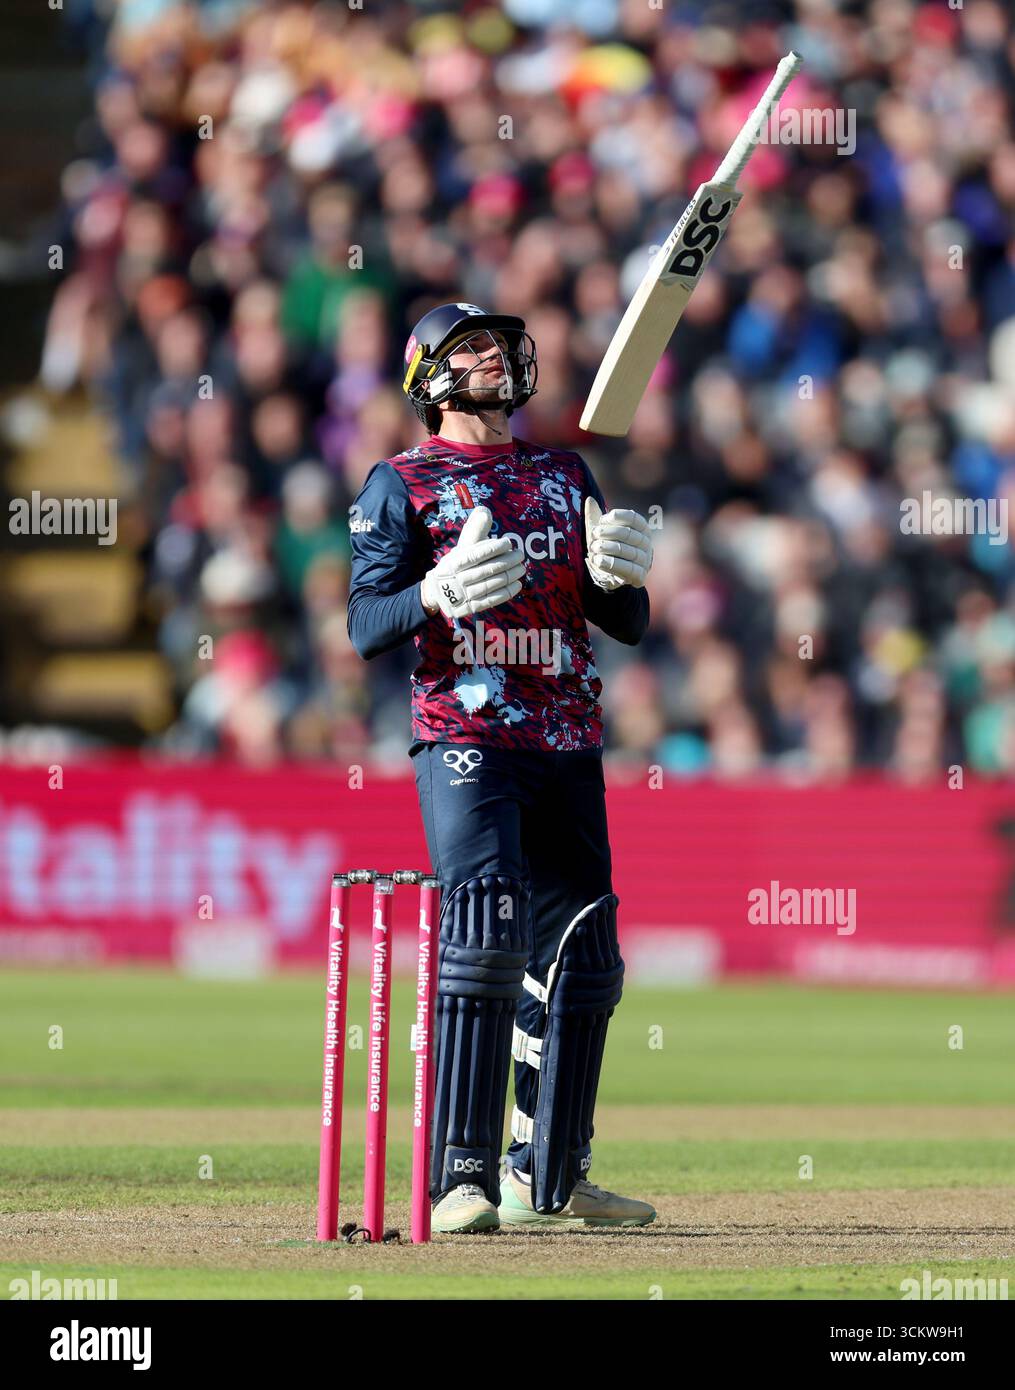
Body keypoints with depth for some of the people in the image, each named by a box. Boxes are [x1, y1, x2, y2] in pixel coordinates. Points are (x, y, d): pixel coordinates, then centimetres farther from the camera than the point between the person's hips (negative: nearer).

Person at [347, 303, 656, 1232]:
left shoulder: (566, 477, 18)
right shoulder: (402, 484, 5)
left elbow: (626, 624, 16)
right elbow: (366, 626, -5)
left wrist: (620, 573, -8)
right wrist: (439, 595, -24)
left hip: (568, 749, 6)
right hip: (465, 742, -6)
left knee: (582, 961, 7)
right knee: (487, 935, -21)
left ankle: (547, 1179, 20)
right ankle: (463, 1180, -24)